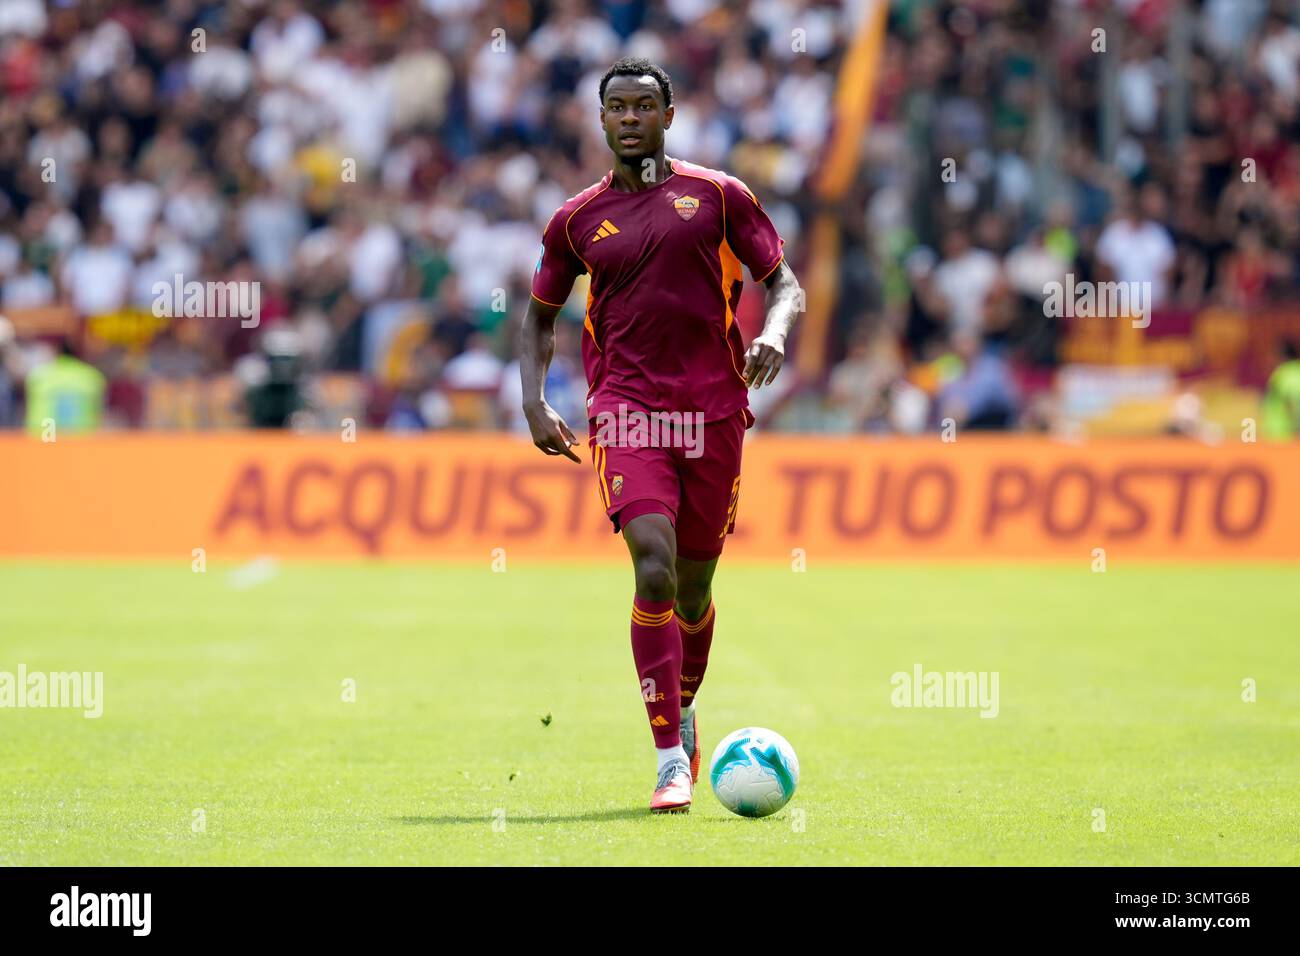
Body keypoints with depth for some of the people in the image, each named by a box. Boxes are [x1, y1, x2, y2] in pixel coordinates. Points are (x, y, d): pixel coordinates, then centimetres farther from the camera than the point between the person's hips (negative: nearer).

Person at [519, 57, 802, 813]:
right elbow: (541, 316, 21)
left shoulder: (718, 196, 6)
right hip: (626, 410, -1)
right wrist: (534, 403, 6)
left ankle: (684, 708, 38)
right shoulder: (579, 218, 10)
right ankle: (671, 758, -18)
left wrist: (776, 332, -15)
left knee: (694, 584, 9)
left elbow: (785, 282, 7)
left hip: (713, 410, 1)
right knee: (655, 568, -18)